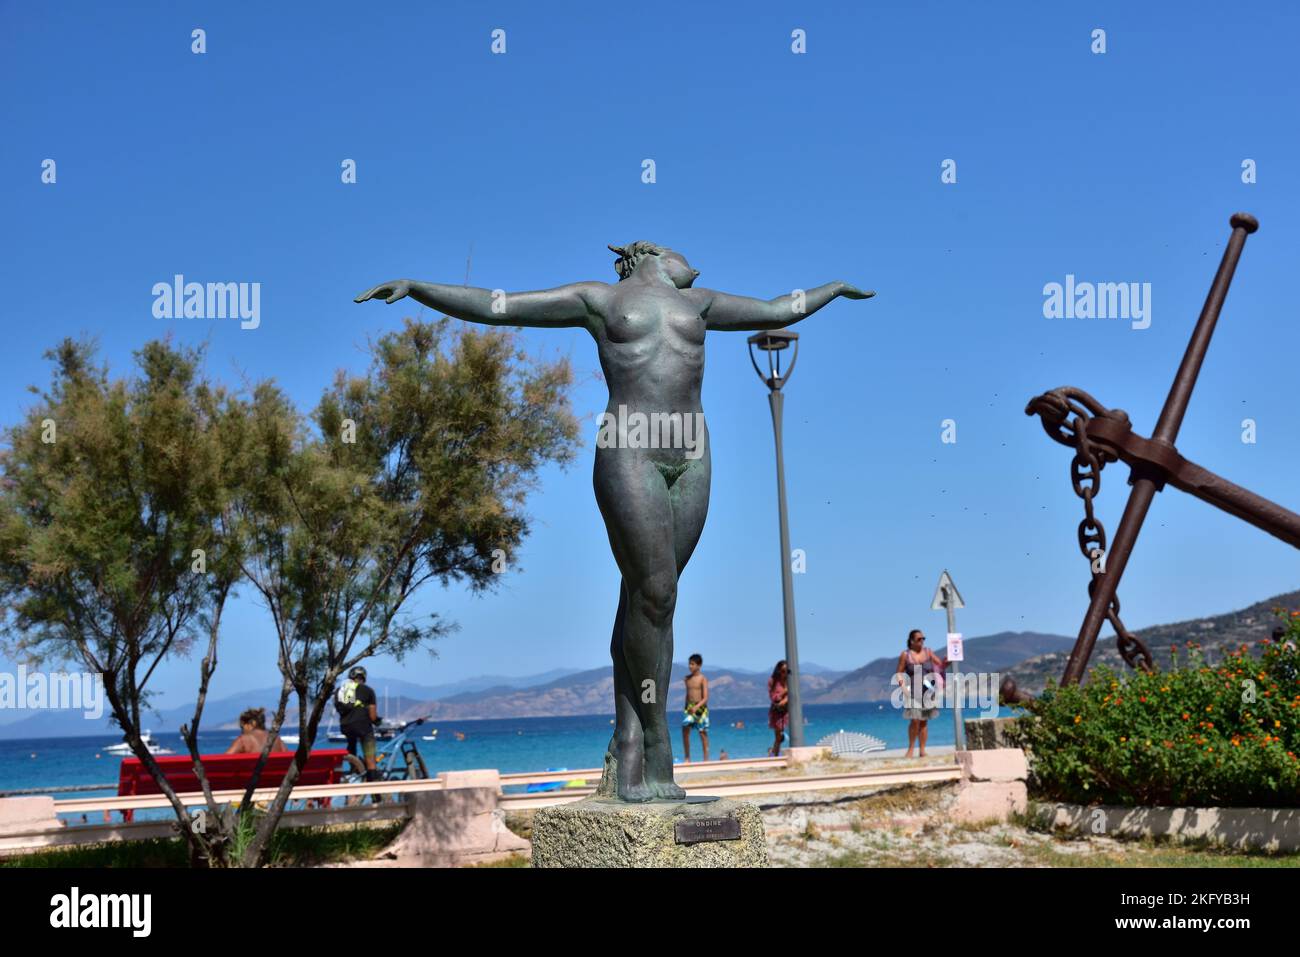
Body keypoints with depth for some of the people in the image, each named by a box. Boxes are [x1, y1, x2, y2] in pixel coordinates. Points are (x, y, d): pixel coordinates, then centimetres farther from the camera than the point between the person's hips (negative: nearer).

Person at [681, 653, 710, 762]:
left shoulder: (703, 679, -8)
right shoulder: (687, 678, 9)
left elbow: (705, 698, -14)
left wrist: (697, 707, -28)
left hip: (700, 708, -4)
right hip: (689, 707, 4)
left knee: (703, 733, 1)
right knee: (685, 729, -11)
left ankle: (706, 759, 7)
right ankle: (687, 758, -5)